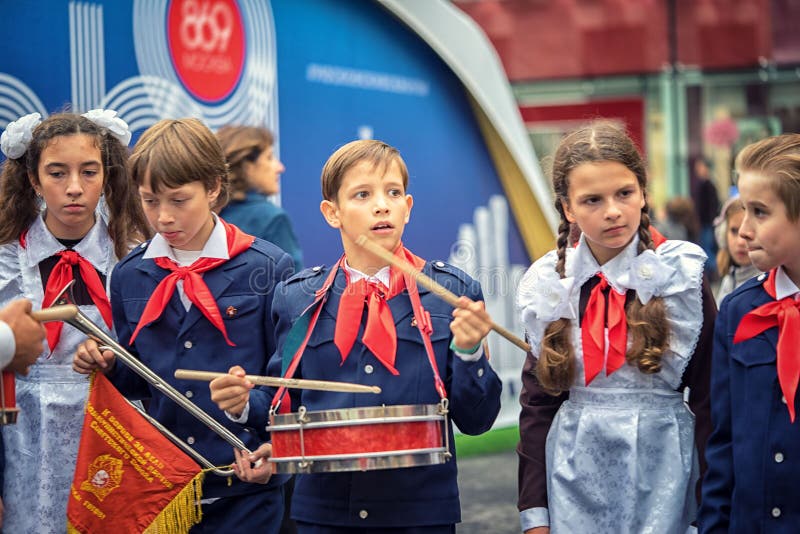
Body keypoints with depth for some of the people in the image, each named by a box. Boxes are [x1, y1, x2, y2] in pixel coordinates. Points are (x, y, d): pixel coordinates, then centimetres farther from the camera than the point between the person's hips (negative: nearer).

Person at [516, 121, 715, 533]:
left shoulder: (681, 279, -5)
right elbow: (537, 402, 6)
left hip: (661, 469, -2)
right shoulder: (549, 286, 1)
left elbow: (710, 398, -2)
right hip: (574, 473, 2)